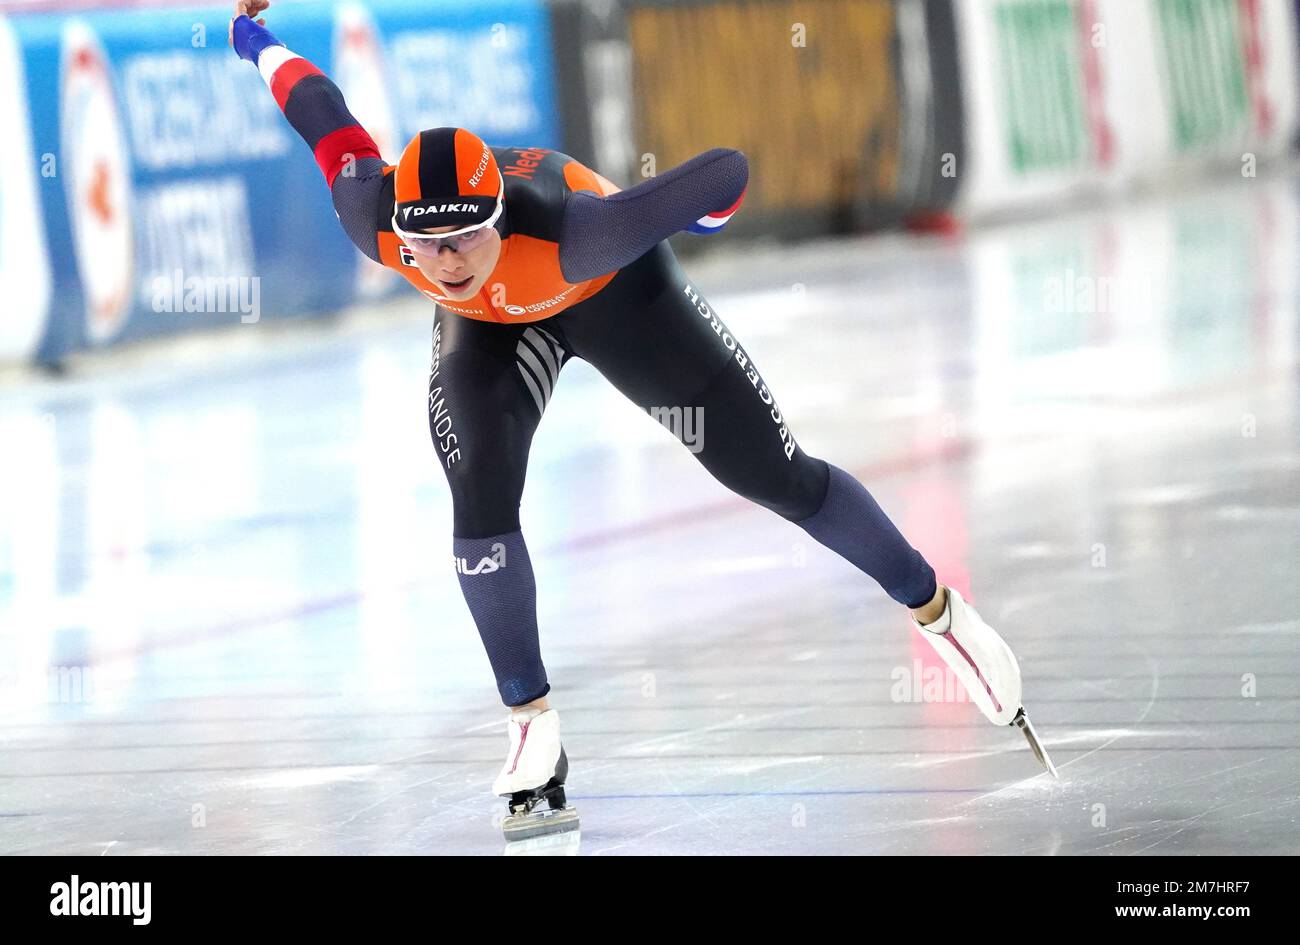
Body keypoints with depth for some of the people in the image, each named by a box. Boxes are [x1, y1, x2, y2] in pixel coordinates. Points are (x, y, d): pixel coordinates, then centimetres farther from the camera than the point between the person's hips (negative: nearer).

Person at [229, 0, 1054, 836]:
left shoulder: (573, 232, -47)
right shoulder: (375, 224, -36)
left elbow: (728, 172, -41)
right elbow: (324, 113, -18)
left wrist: (702, 215, -17)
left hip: (614, 291, -2)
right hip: (488, 325, 2)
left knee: (777, 477, 2)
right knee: (482, 505, -17)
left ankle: (936, 609, 24)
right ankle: (535, 727, 1)